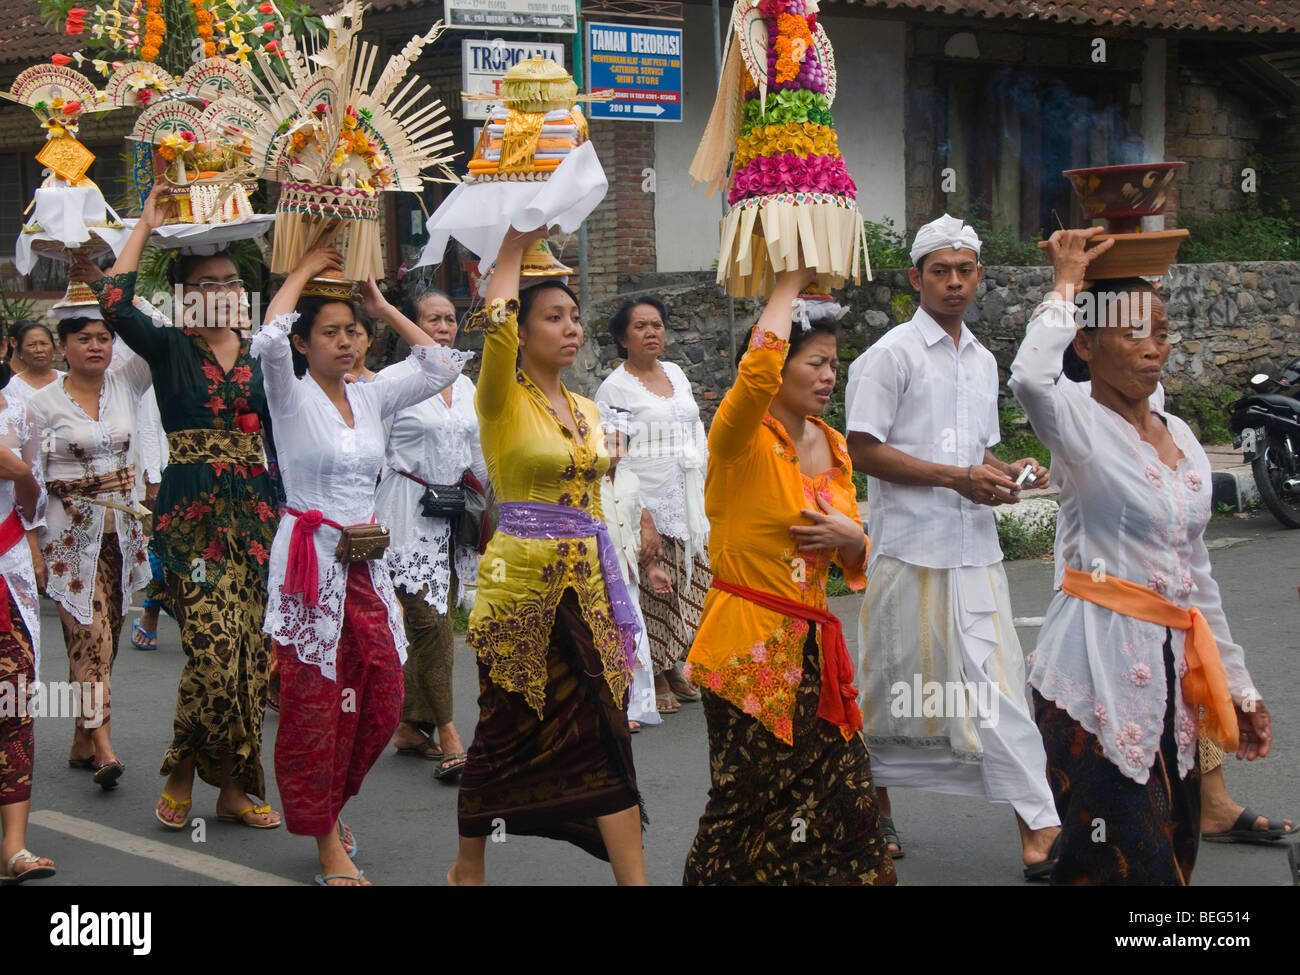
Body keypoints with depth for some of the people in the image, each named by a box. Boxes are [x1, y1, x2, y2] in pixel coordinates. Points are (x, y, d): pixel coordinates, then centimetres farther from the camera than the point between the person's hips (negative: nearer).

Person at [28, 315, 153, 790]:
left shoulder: (124, 385, 5)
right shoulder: (44, 402, -3)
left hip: (121, 528, 4)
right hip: (71, 532, -4)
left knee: (103, 636, 8)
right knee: (90, 635, -12)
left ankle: (83, 742, 18)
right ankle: (103, 748, -16)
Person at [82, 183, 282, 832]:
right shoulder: (168, 349, 1)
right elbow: (114, 303, -14)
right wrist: (147, 225, -9)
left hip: (255, 510, 4)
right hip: (192, 513, -4)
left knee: (251, 649, 0)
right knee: (214, 645, -16)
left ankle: (233, 785, 11)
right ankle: (183, 774, 4)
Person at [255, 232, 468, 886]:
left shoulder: (371, 398, 11)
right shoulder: (291, 395, -4)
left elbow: (440, 367, 13)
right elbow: (269, 339, -22)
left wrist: (384, 309, 11)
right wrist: (304, 269, -9)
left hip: (364, 562, 6)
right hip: (309, 558, -6)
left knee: (381, 699, 5)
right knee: (315, 702, -3)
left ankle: (329, 804, 28)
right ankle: (327, 841, 4)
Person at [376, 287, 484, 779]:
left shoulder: (464, 385, 14)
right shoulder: (393, 380, -4)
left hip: (452, 515, 6)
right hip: (409, 513, -6)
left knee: (434, 620, 6)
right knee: (430, 619, -13)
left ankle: (410, 725, 16)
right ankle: (447, 735, -11)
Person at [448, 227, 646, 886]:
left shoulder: (587, 410, 15)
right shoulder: (504, 400, -6)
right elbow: (496, 325, -25)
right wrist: (517, 246, -14)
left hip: (587, 584, 6)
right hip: (520, 579, -5)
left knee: (606, 731, 0)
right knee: (506, 729, 5)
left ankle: (634, 880, -1)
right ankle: (468, 865, 25)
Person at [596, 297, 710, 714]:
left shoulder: (676, 373, 14)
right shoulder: (614, 389, -6)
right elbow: (616, 461, -11)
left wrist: (706, 499, 14)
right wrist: (643, 520, -18)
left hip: (689, 503, 6)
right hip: (649, 504, -6)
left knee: (689, 585, 7)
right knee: (652, 591, -4)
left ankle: (672, 668, 22)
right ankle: (654, 680, 8)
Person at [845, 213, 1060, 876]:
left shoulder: (982, 361, 18)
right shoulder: (891, 355, -5)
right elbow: (863, 450, -12)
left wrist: (1007, 472, 4)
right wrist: (959, 479, -16)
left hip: (975, 548, 5)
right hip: (911, 548, -5)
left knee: (994, 685, -1)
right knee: (897, 685, 4)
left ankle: (1036, 827, -4)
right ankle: (876, 808, 21)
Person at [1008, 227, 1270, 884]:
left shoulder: (1181, 436, 14)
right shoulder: (1081, 424, -8)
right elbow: (1030, 378, -34)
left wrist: (1237, 683, 20)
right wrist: (1066, 285, -19)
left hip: (1171, 669, 8)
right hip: (1097, 672, -8)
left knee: (1175, 849, 11)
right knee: (1127, 860, -10)